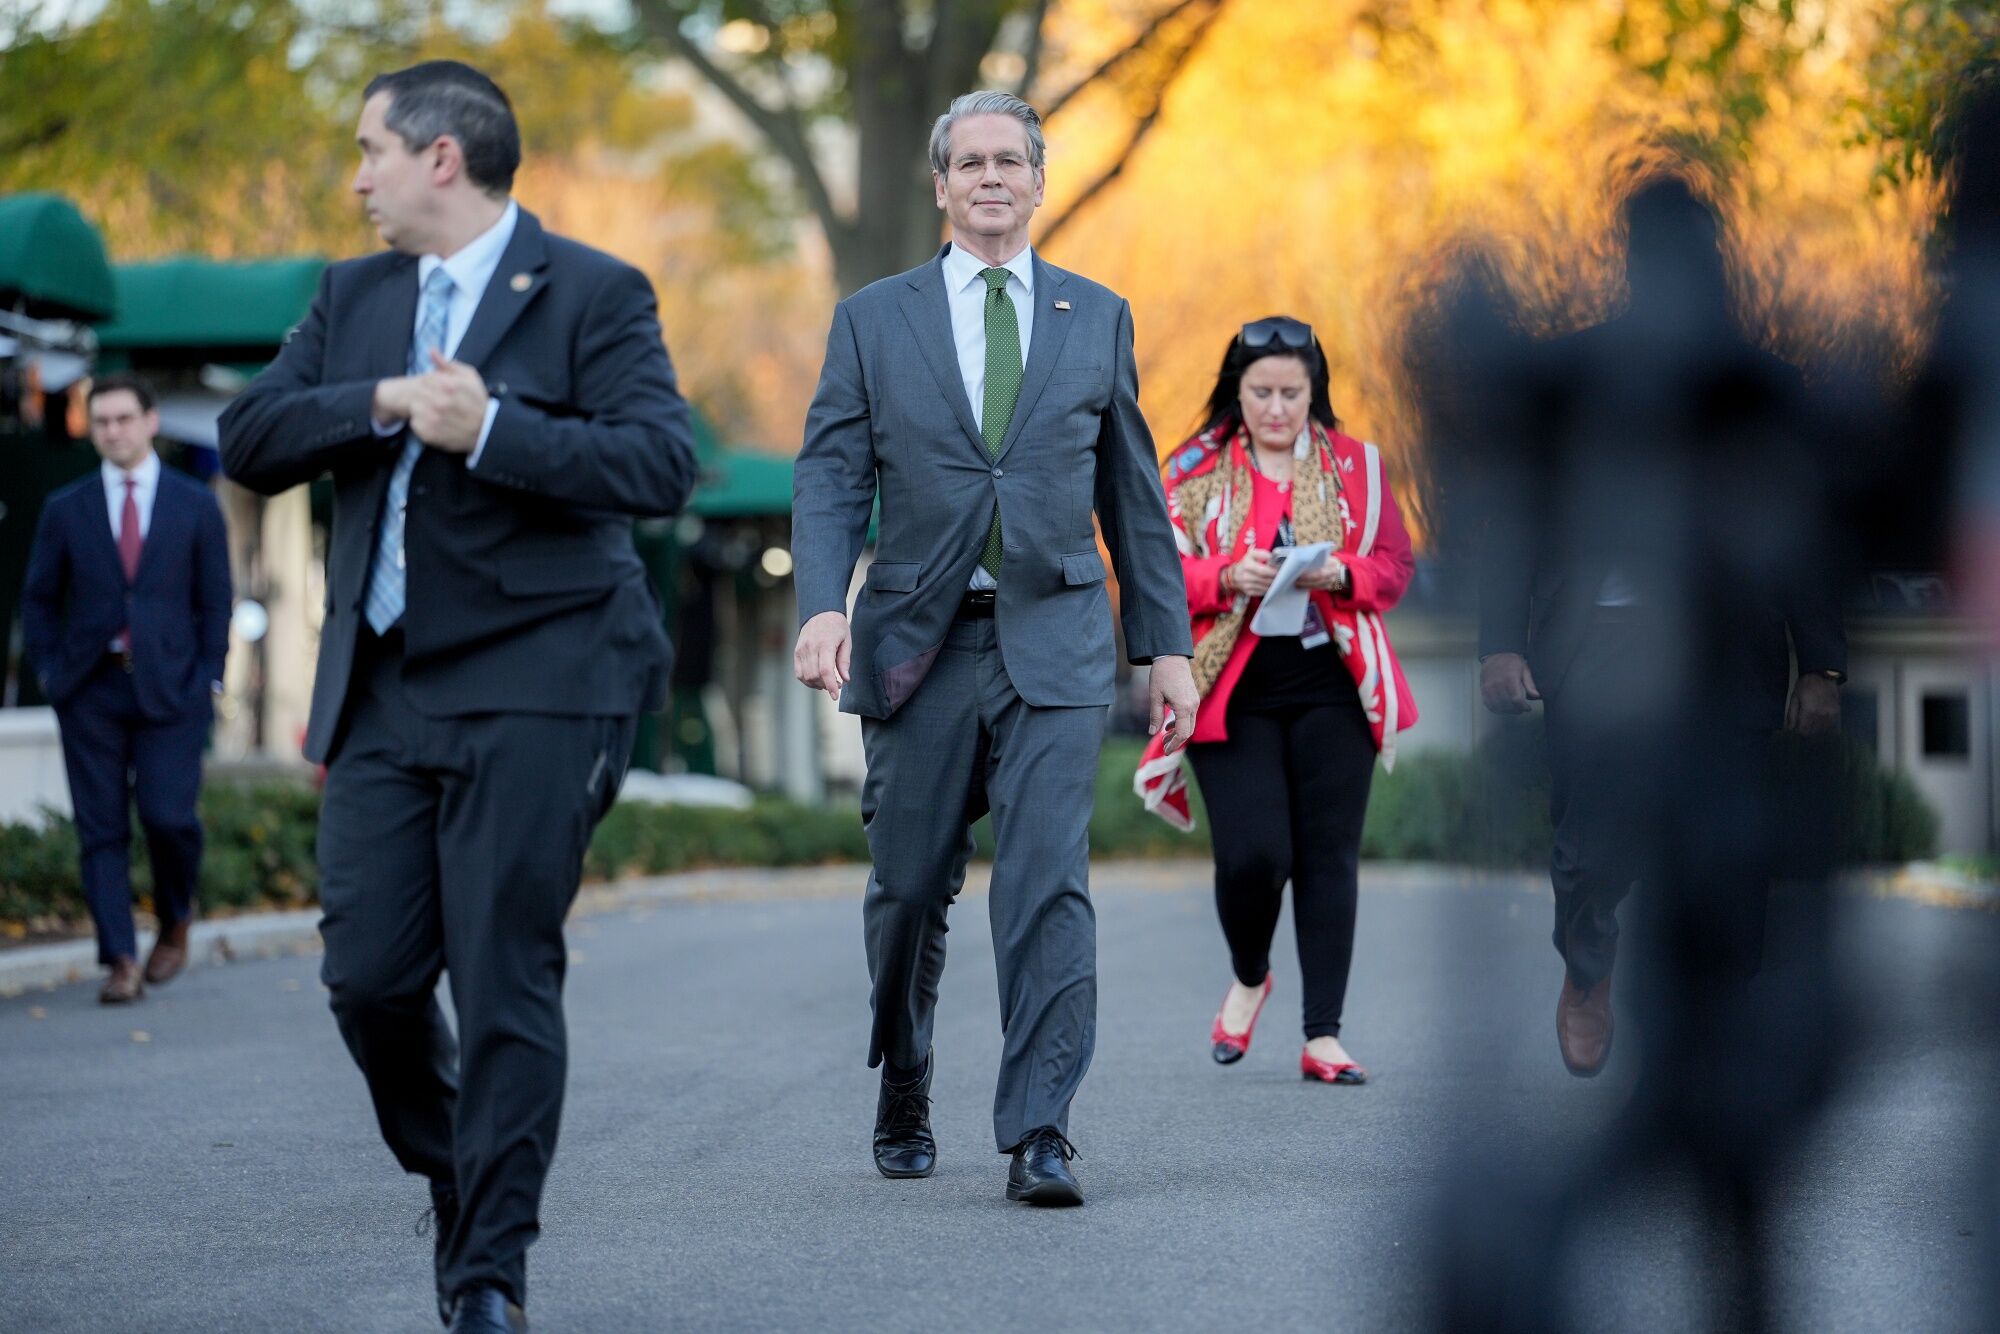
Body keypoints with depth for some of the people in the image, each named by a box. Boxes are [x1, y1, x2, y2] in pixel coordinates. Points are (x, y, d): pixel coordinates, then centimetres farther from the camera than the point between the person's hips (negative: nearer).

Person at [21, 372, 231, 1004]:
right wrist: (50, 670, 2)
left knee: (168, 815, -12)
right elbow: (39, 599, 13)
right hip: (90, 690, 2)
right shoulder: (66, 510, 9)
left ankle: (175, 922, 16)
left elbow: (214, 600, 7)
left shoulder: (196, 506, 7)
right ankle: (121, 960, 0)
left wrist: (209, 679, 0)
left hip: (171, 688, -1)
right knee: (101, 829, -2)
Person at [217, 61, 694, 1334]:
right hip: (383, 692, 5)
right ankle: (457, 1181, 27)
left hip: (533, 689, -5)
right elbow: (250, 439, 6)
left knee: (507, 983, -6)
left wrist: (491, 431, -23)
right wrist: (383, 403, -10)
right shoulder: (353, 297, 16)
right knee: (368, 977, 1)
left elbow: (663, 461, -14)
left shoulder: (593, 293, -2)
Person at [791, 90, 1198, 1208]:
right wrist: (823, 604, -15)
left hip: (1053, 644, 0)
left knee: (1050, 887, -12)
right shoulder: (874, 319, 8)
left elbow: (1133, 491, 13)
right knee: (911, 889, 8)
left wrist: (1166, 643, 10)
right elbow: (831, 478, 2)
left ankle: (1040, 1135, -13)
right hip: (917, 644, 1)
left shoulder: (1098, 317, 10)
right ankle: (904, 1100, 29)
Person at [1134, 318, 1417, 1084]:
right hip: (1235, 694, -1)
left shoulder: (1356, 466, 10)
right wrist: (1228, 578, -18)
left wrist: (1342, 576, -14)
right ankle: (1248, 979, 20)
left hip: (1332, 686, 1)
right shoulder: (1192, 472, 7)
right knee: (1253, 853, -12)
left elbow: (1396, 566, 7)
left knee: (1329, 855, -2)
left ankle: (1323, 1036, 3)